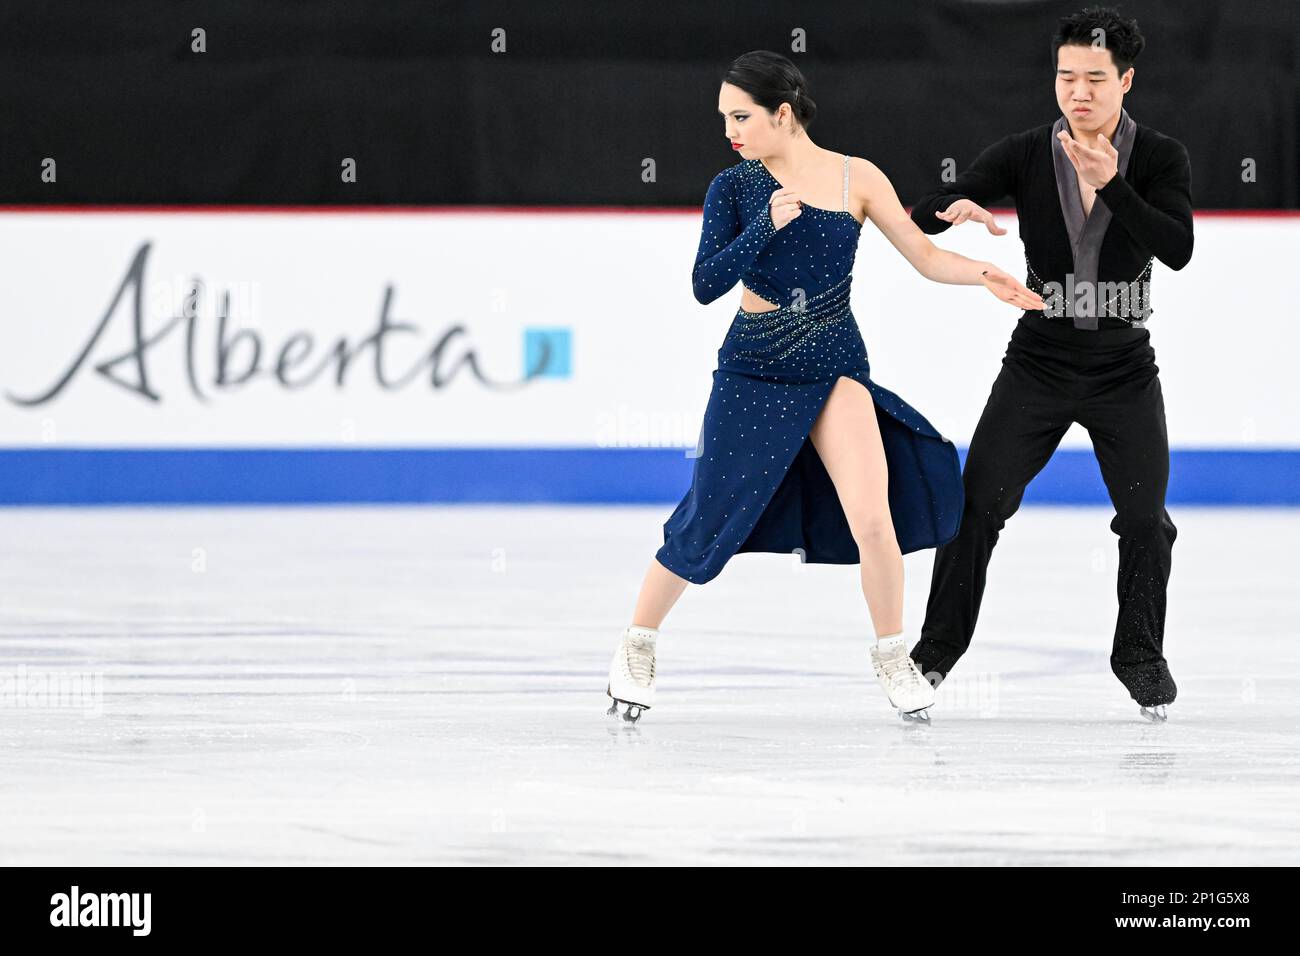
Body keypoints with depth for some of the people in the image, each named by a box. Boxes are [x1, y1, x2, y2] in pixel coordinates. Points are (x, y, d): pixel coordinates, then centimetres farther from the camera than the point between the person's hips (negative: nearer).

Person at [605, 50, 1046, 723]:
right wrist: (767, 225, -22)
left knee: (872, 518, -14)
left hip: (836, 368, 0)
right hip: (753, 371, 0)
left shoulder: (856, 178, -2)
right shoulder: (734, 188, -4)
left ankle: (891, 655, 8)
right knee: (708, 521, 1)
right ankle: (637, 645, 23)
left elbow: (925, 257, 0)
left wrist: (983, 275, -18)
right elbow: (706, 284, -11)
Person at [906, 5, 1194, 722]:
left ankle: (1140, 656, 18)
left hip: (1125, 372, 0)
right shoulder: (1024, 156, -5)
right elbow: (924, 215, -11)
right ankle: (938, 647, 5)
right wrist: (954, 208, -35)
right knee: (976, 504, -7)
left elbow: (1178, 248, -21)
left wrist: (1111, 183, -33)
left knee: (1145, 520, -3)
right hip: (1038, 362, 0)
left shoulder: (1159, 159, -6)